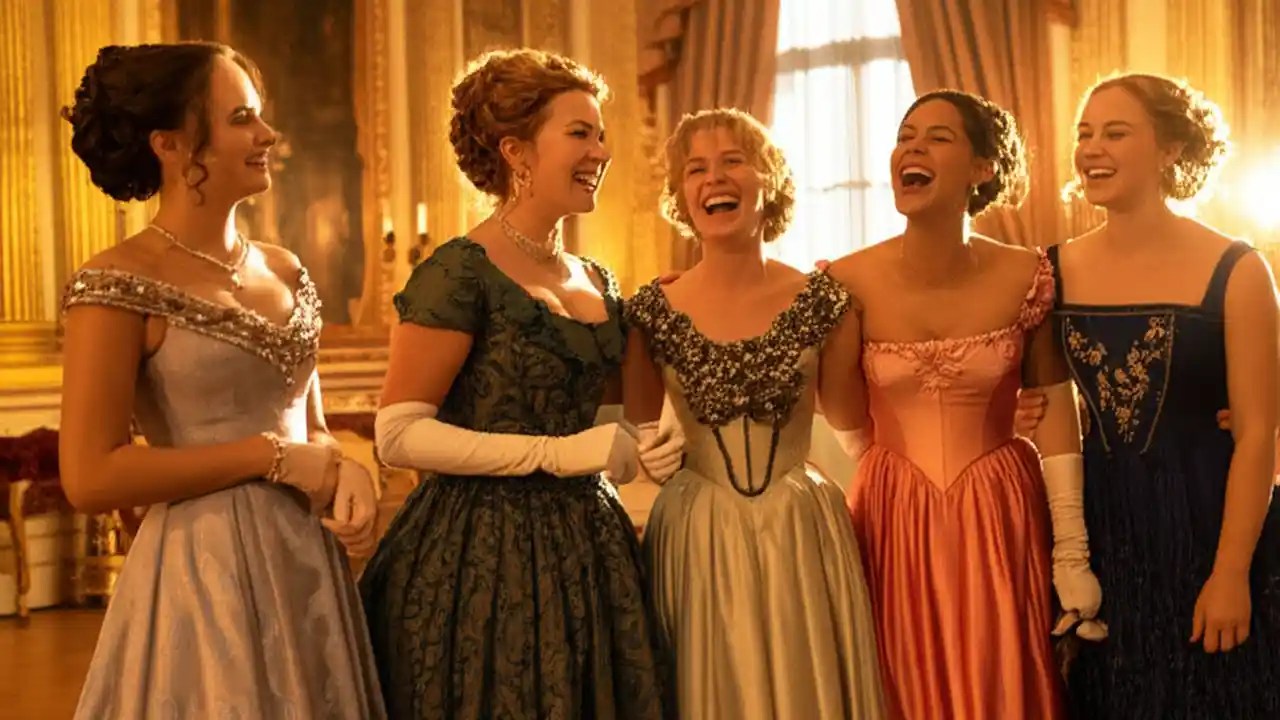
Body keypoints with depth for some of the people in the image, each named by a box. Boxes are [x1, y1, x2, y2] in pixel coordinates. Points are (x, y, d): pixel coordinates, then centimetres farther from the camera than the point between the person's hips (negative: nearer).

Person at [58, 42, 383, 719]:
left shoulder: (284, 272, 8)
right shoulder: (118, 284, -12)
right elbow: (90, 477, -17)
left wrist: (344, 469, -5)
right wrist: (270, 457, -15)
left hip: (307, 564, 7)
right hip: (204, 575, -6)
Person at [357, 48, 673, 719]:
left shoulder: (597, 281, 12)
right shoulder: (461, 273, -12)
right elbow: (398, 435, -17)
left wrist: (636, 444, 3)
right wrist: (556, 453, -20)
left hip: (585, 546, 7)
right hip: (484, 552, -7)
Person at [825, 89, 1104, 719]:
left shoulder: (1026, 277, -8)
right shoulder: (849, 283, -8)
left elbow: (1057, 411, -4)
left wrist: (1072, 554, -6)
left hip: (1004, 521, 0)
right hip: (893, 524, 1)